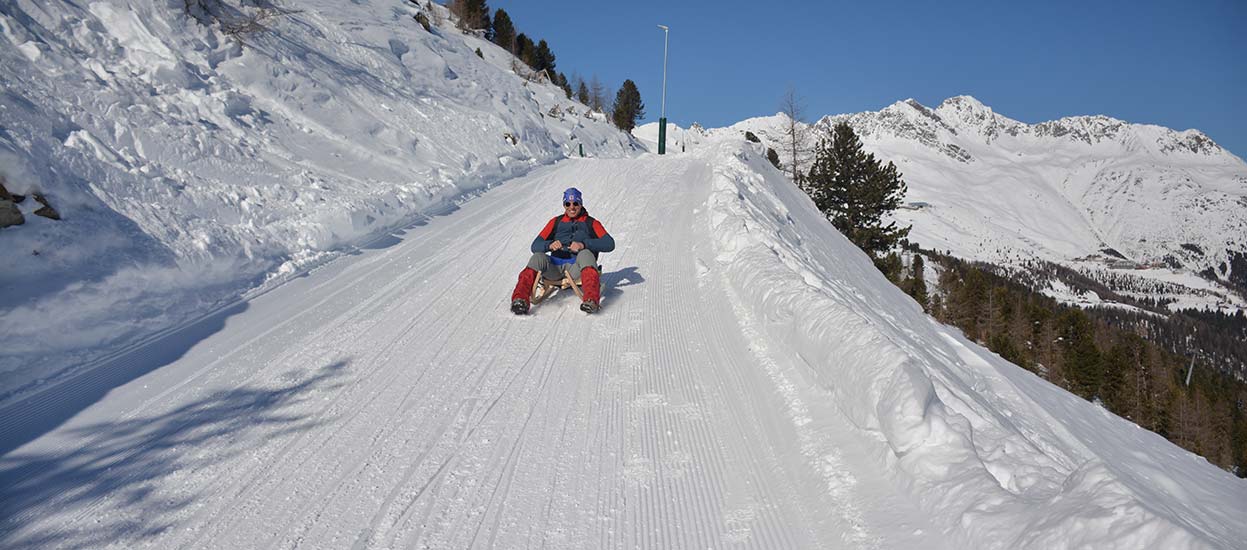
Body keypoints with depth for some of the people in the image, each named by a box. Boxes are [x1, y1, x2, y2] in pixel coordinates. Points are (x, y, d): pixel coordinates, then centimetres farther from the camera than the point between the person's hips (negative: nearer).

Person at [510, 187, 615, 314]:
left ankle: (591, 300, -55)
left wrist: (584, 244, -17)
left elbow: (609, 243, -2)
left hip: (577, 268, -2)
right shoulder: (556, 222, 23)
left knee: (586, 254, -33)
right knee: (538, 257, -27)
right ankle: (520, 299, -47)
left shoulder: (591, 223, 16)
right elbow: (535, 246, 13)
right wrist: (550, 245, -12)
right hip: (555, 267, 2)